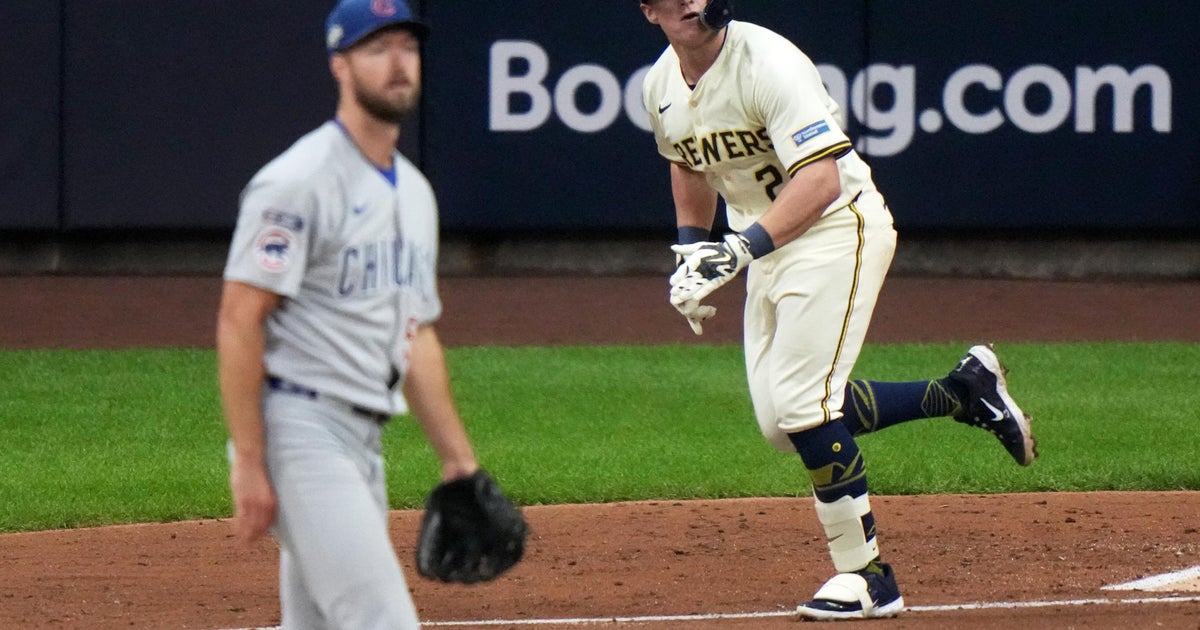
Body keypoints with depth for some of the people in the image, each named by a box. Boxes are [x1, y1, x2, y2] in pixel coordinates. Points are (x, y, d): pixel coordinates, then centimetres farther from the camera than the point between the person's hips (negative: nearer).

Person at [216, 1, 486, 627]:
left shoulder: (415, 192, 17)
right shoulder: (300, 182, -12)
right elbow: (239, 321, -15)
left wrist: (458, 457, 17)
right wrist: (248, 464, -20)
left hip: (364, 443, 9)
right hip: (302, 429, -9)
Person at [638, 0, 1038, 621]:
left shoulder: (768, 63, -23)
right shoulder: (660, 86, 2)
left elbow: (821, 179, -30)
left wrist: (745, 246, -38)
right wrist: (691, 249, 12)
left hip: (836, 229, -8)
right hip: (764, 244, 8)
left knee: (802, 405, -17)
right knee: (780, 422, 5)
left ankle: (866, 575, -5)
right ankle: (963, 392, 17)